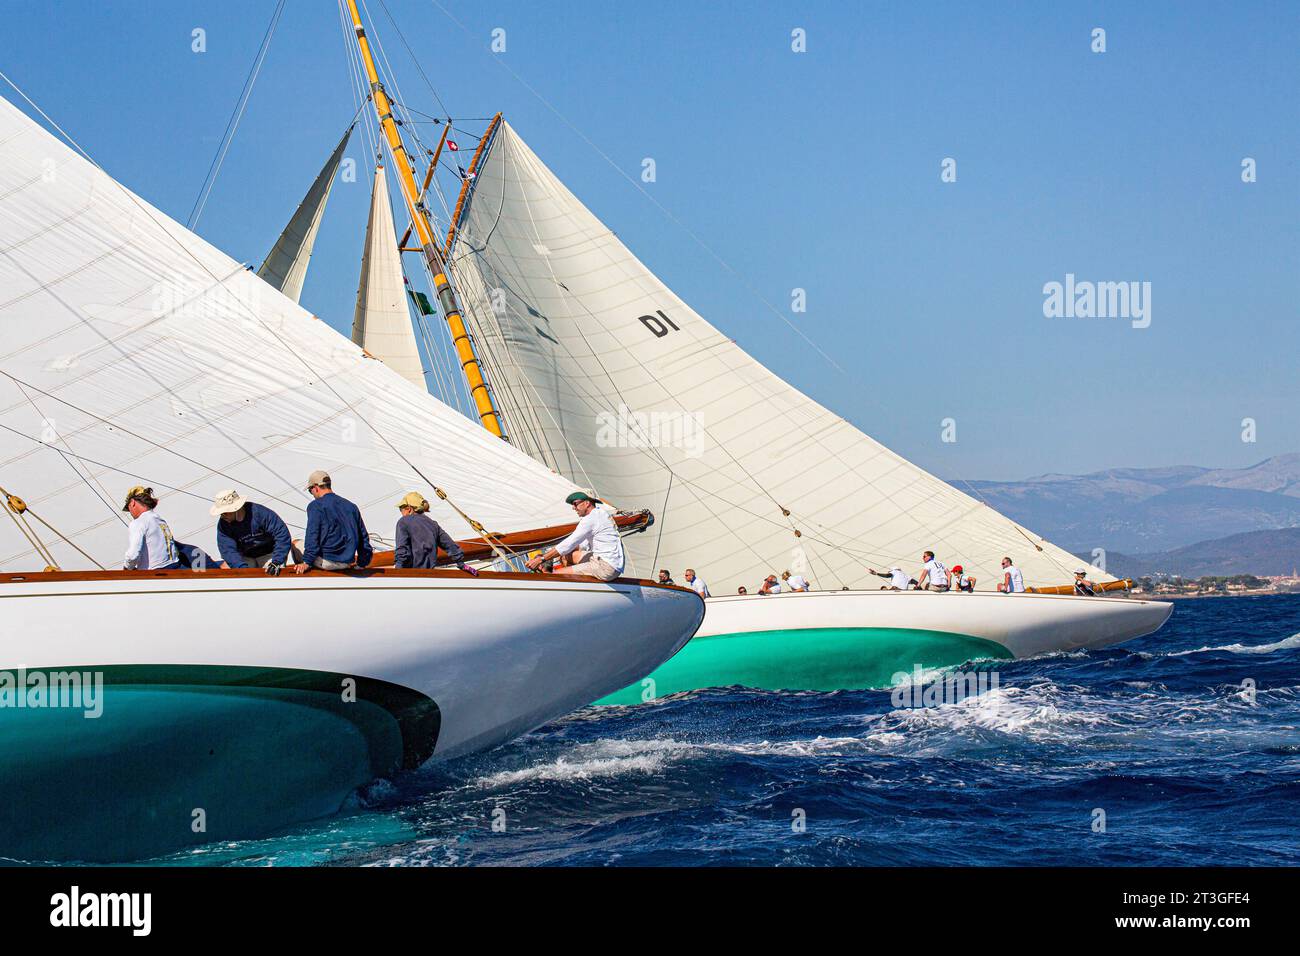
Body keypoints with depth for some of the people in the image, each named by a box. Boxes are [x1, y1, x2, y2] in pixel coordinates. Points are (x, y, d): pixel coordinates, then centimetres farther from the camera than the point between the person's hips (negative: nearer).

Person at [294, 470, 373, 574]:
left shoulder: (315, 506, -7)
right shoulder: (351, 506, 12)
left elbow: (312, 536, -14)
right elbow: (363, 536, 15)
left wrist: (307, 563, -11)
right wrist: (362, 563, 24)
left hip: (328, 562, -6)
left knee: (296, 544, 17)